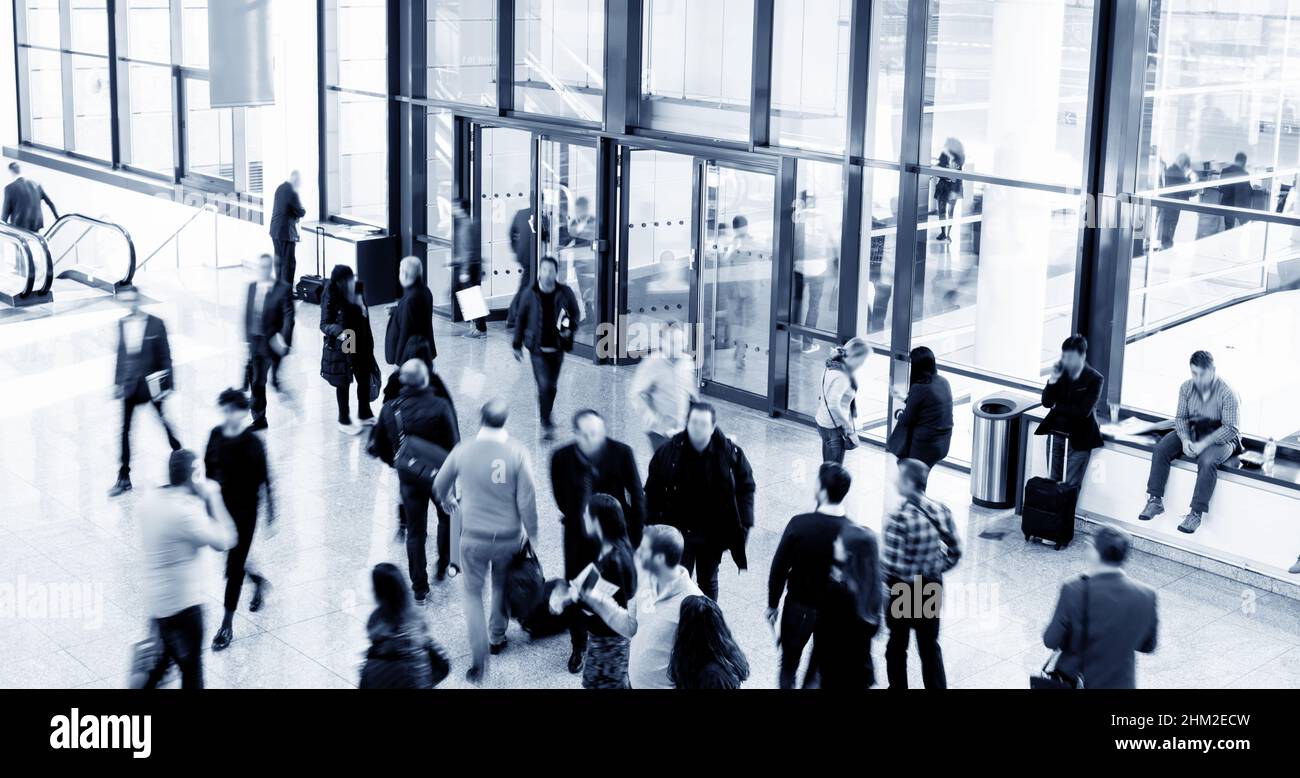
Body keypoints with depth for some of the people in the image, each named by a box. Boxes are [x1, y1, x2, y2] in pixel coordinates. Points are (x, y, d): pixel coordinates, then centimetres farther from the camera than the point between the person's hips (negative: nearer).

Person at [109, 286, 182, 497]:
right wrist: (117, 382, 12)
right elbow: (121, 354, 13)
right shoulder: (122, 323, 5)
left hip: (151, 383, -4)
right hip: (130, 385, 4)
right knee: (125, 430, 3)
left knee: (164, 423, 7)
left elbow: (165, 356, -6)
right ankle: (124, 478, 9)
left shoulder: (156, 324, -8)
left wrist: (168, 384, -9)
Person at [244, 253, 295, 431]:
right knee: (255, 382, 10)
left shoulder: (283, 289, -11)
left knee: (273, 379, -6)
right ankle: (259, 420, 21)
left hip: (272, 343, -5)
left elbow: (288, 316, -13)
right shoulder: (252, 287, 6)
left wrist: (284, 341, -19)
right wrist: (246, 339, 8)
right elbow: (247, 314, 11)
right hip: (254, 342, 5)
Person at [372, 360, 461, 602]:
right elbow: (454, 444, -17)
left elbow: (380, 447, 1)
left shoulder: (389, 410, -8)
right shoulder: (440, 407, -19)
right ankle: (443, 567, 33)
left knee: (415, 532, 12)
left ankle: (419, 588, 16)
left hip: (409, 480, 2)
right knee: (447, 519, 26)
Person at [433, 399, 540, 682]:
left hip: (473, 537, 0)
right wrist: (532, 533, 1)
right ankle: (497, 638, 42)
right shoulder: (517, 453, -17)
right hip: (509, 537, 0)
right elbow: (526, 500, -14)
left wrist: (447, 500, 29)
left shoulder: (463, 450, -10)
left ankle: (480, 658, 1)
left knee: (473, 593, 12)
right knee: (502, 587, 25)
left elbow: (439, 484, 6)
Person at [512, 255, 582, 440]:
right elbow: (521, 319, 5)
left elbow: (576, 314, 9)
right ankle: (547, 425, -5)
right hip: (538, 349, -2)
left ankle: (546, 417, 36)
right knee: (544, 386, -12)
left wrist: (570, 329, -12)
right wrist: (517, 345, 8)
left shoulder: (565, 293, -5)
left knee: (552, 386, 15)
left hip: (557, 348, 2)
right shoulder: (530, 295, -6)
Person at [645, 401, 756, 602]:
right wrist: (653, 525, -5)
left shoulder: (731, 453, -12)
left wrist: (744, 525, -7)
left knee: (708, 582, 18)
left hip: (713, 534, 1)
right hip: (678, 532, -1)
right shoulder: (669, 451, -12)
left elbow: (746, 487, -2)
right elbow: (653, 489, -3)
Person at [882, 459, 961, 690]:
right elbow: (954, 552, 1)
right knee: (930, 647, 17)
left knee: (897, 646, 16)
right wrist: (935, 569, 13)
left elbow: (891, 565, -23)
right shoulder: (941, 510, -6)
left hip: (902, 591, -5)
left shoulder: (899, 518, -25)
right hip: (932, 588, 5)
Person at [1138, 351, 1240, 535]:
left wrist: (1203, 444, -29)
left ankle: (1196, 513, -32)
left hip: (1221, 437, -5)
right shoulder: (1187, 387, -4)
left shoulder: (1227, 394, -19)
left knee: (1207, 461, -35)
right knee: (1161, 450, -17)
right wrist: (1185, 440, -19)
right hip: (1192, 431, 5)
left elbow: (1230, 428, -20)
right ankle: (1155, 501, -13)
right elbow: (1180, 417, 1)